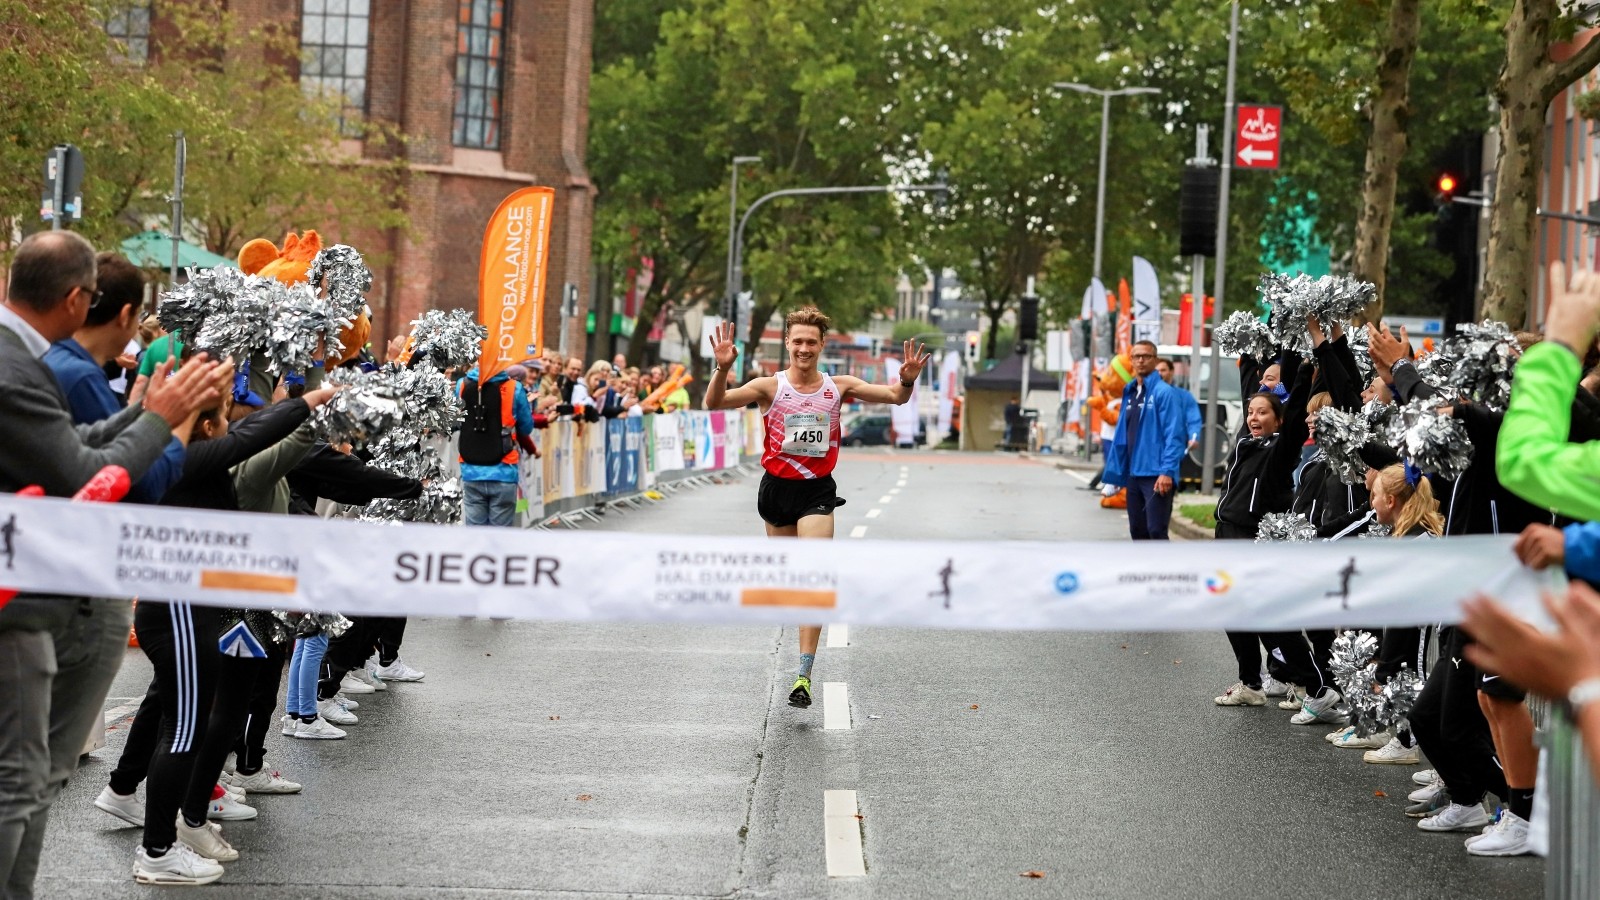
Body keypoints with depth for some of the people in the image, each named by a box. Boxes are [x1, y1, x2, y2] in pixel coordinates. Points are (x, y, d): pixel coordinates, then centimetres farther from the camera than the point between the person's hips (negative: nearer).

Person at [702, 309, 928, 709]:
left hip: (817, 491, -1)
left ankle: (805, 672, -16)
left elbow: (895, 396, -1)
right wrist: (722, 368, -35)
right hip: (777, 488, 1)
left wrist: (907, 379, -24)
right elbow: (714, 403, -16)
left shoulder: (839, 387, -2)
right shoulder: (770, 386, -7)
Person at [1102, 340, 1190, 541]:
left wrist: (1167, 471, -23)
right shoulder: (1130, 393, 15)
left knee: (1156, 531, -12)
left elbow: (1174, 434, -15)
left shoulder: (1164, 392, -9)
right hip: (1133, 474, 8)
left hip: (1156, 476, -8)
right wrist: (1115, 471, 14)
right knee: (1138, 530, 12)